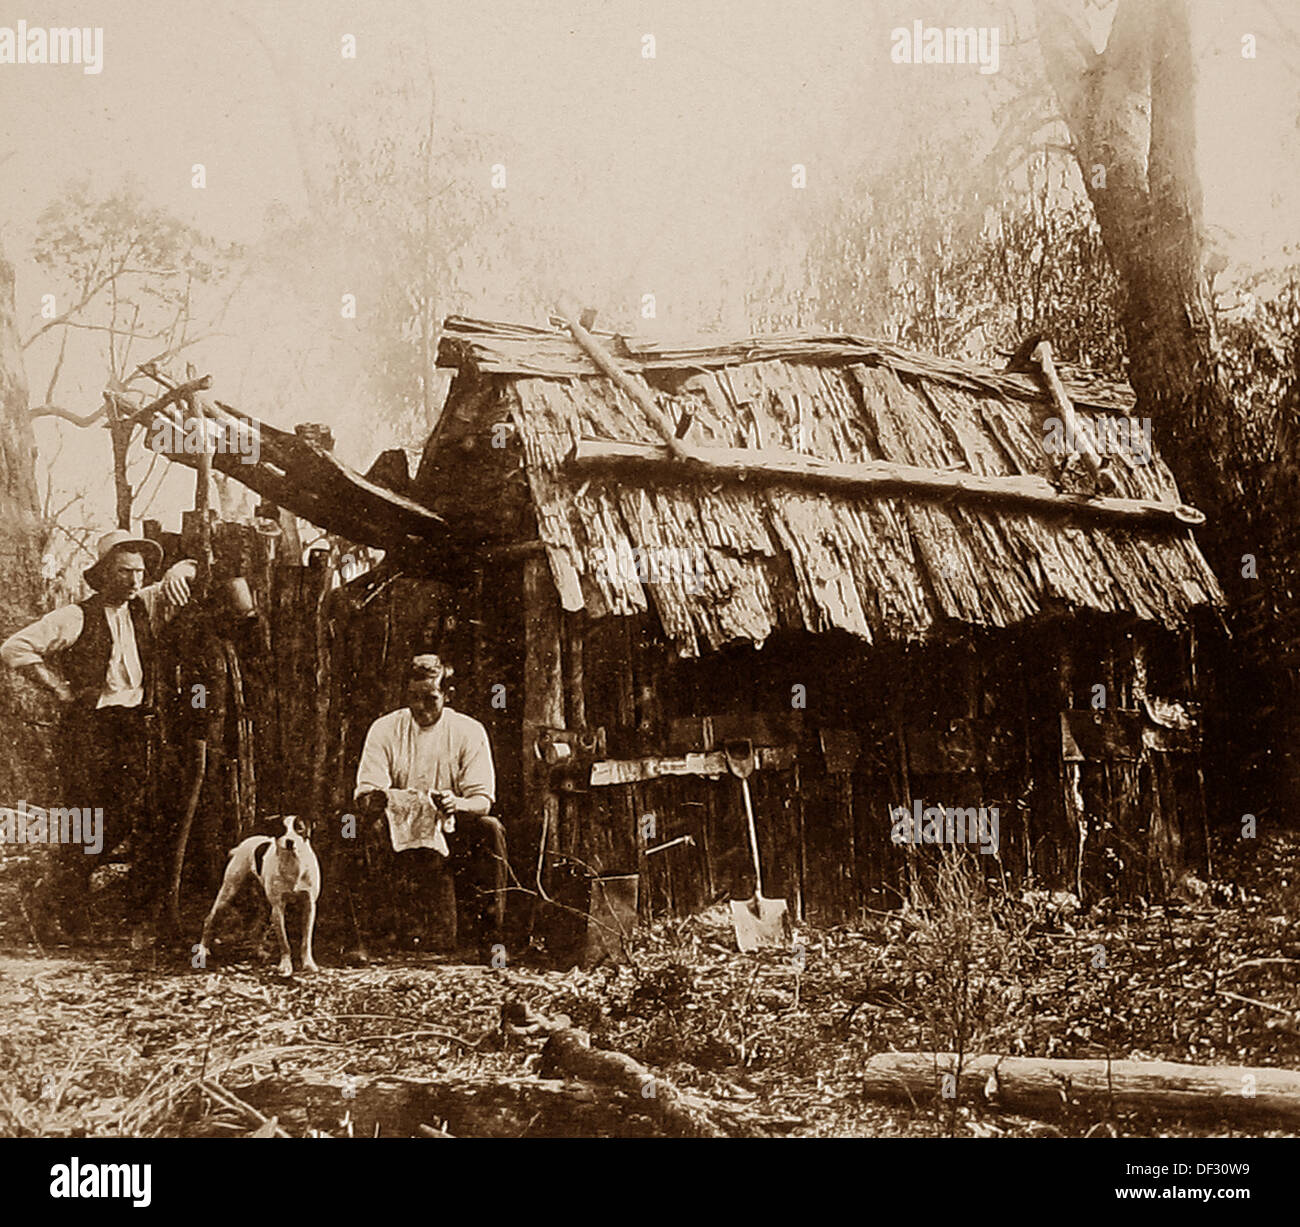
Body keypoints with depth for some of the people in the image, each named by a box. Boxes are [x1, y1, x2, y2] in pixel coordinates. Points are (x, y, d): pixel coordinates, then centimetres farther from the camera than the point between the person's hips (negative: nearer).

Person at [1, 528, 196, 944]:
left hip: (137, 729, 4)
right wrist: (60, 689, -6)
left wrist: (178, 573, -1)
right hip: (89, 730, -4)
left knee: (149, 827, -5)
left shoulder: (146, 607, 11)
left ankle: (141, 924, 0)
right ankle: (73, 922, 16)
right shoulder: (76, 618, -4)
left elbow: (188, 571, 23)